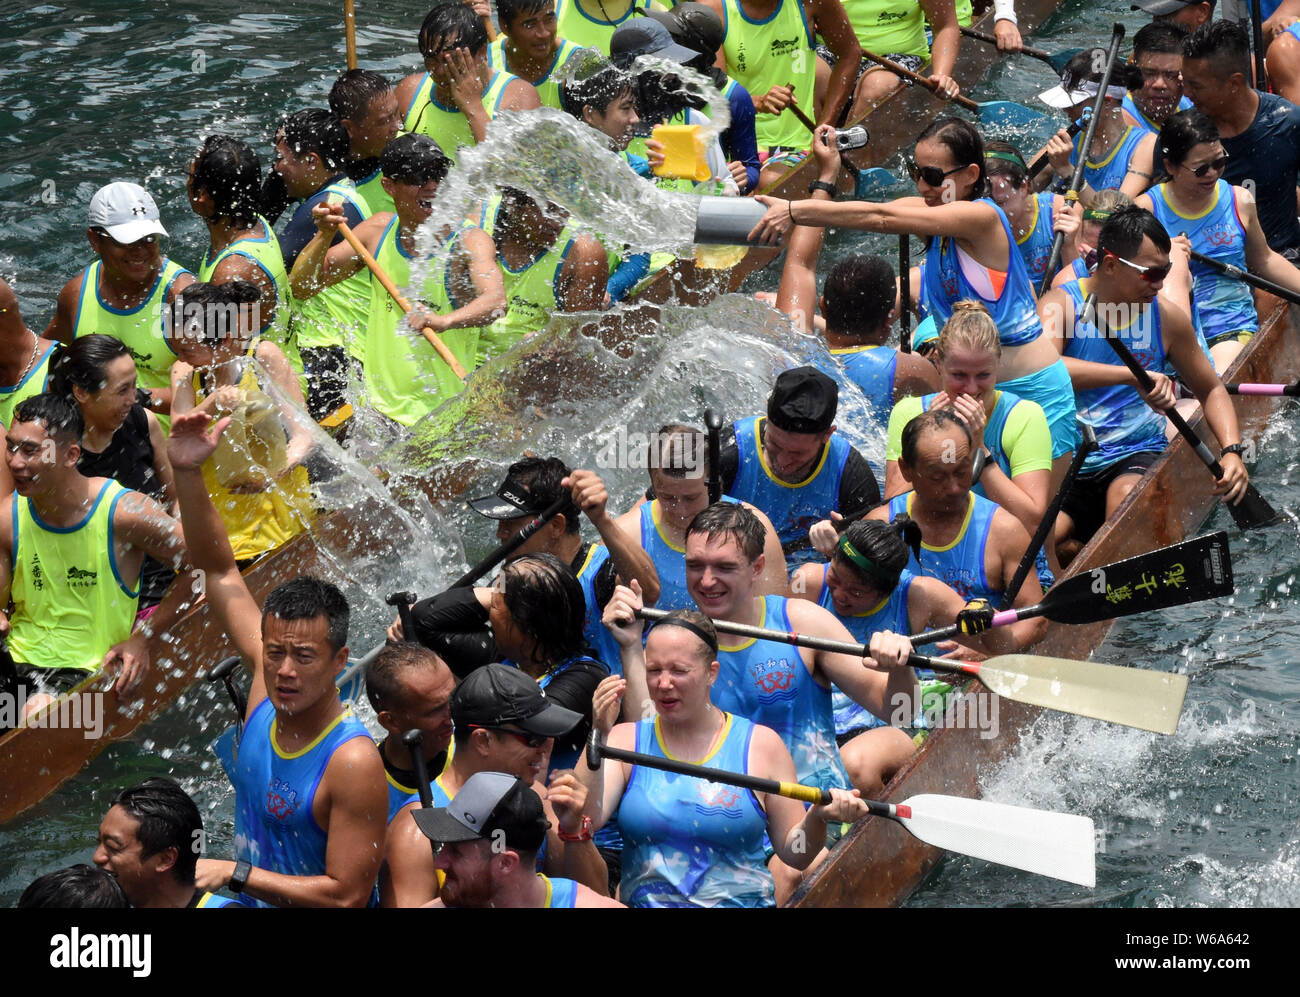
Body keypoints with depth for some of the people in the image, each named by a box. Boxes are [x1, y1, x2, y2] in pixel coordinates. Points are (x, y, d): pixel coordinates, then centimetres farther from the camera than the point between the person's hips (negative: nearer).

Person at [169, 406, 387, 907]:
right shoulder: (266, 678, -5)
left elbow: (346, 895, -22)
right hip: (245, 902, 6)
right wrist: (187, 474, -5)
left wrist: (234, 874, -22)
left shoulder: (354, 763, -24)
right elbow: (218, 568, 4)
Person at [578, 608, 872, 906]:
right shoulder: (626, 741, 8)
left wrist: (817, 818, -13)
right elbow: (583, 820, -7)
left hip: (742, 903, -1)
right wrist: (598, 737, -13)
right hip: (643, 902, 1)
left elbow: (794, 854, 7)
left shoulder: (760, 744, 4)